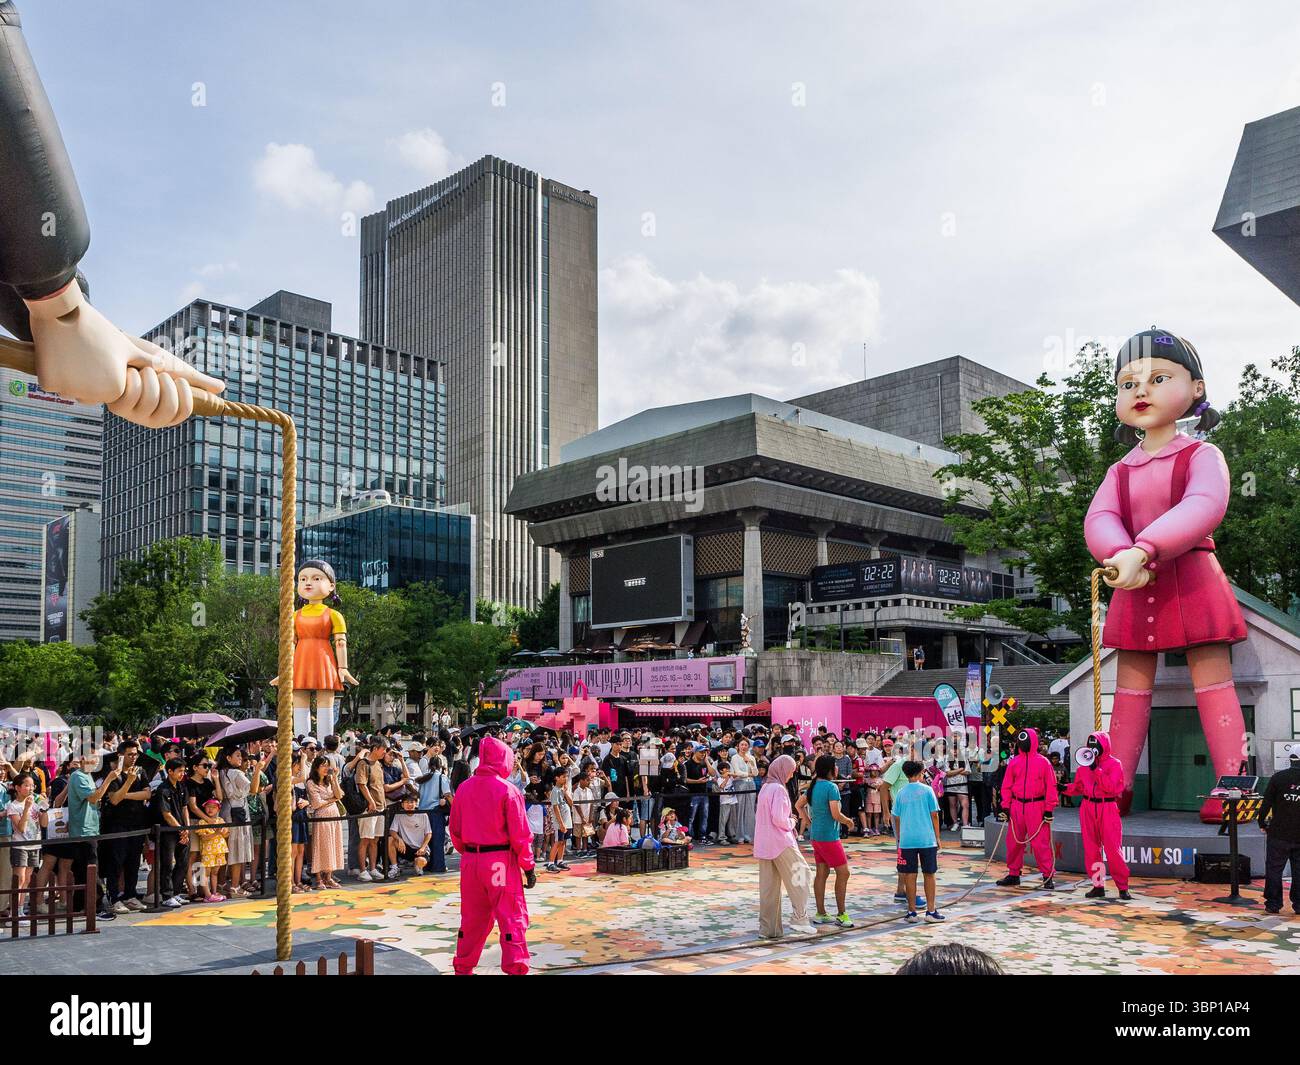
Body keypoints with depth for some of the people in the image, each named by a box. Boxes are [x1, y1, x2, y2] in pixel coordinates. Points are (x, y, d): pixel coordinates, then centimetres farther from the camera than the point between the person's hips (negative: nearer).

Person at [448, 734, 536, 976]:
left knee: (471, 918, 19)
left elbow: (455, 829, 9)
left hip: (470, 859, 5)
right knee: (512, 919, 2)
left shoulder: (464, 788, 4)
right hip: (500, 860, -5)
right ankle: (516, 969, 0)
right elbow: (519, 834, -10)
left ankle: (463, 968, 28)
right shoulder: (507, 791, -11)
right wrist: (528, 867, -3)